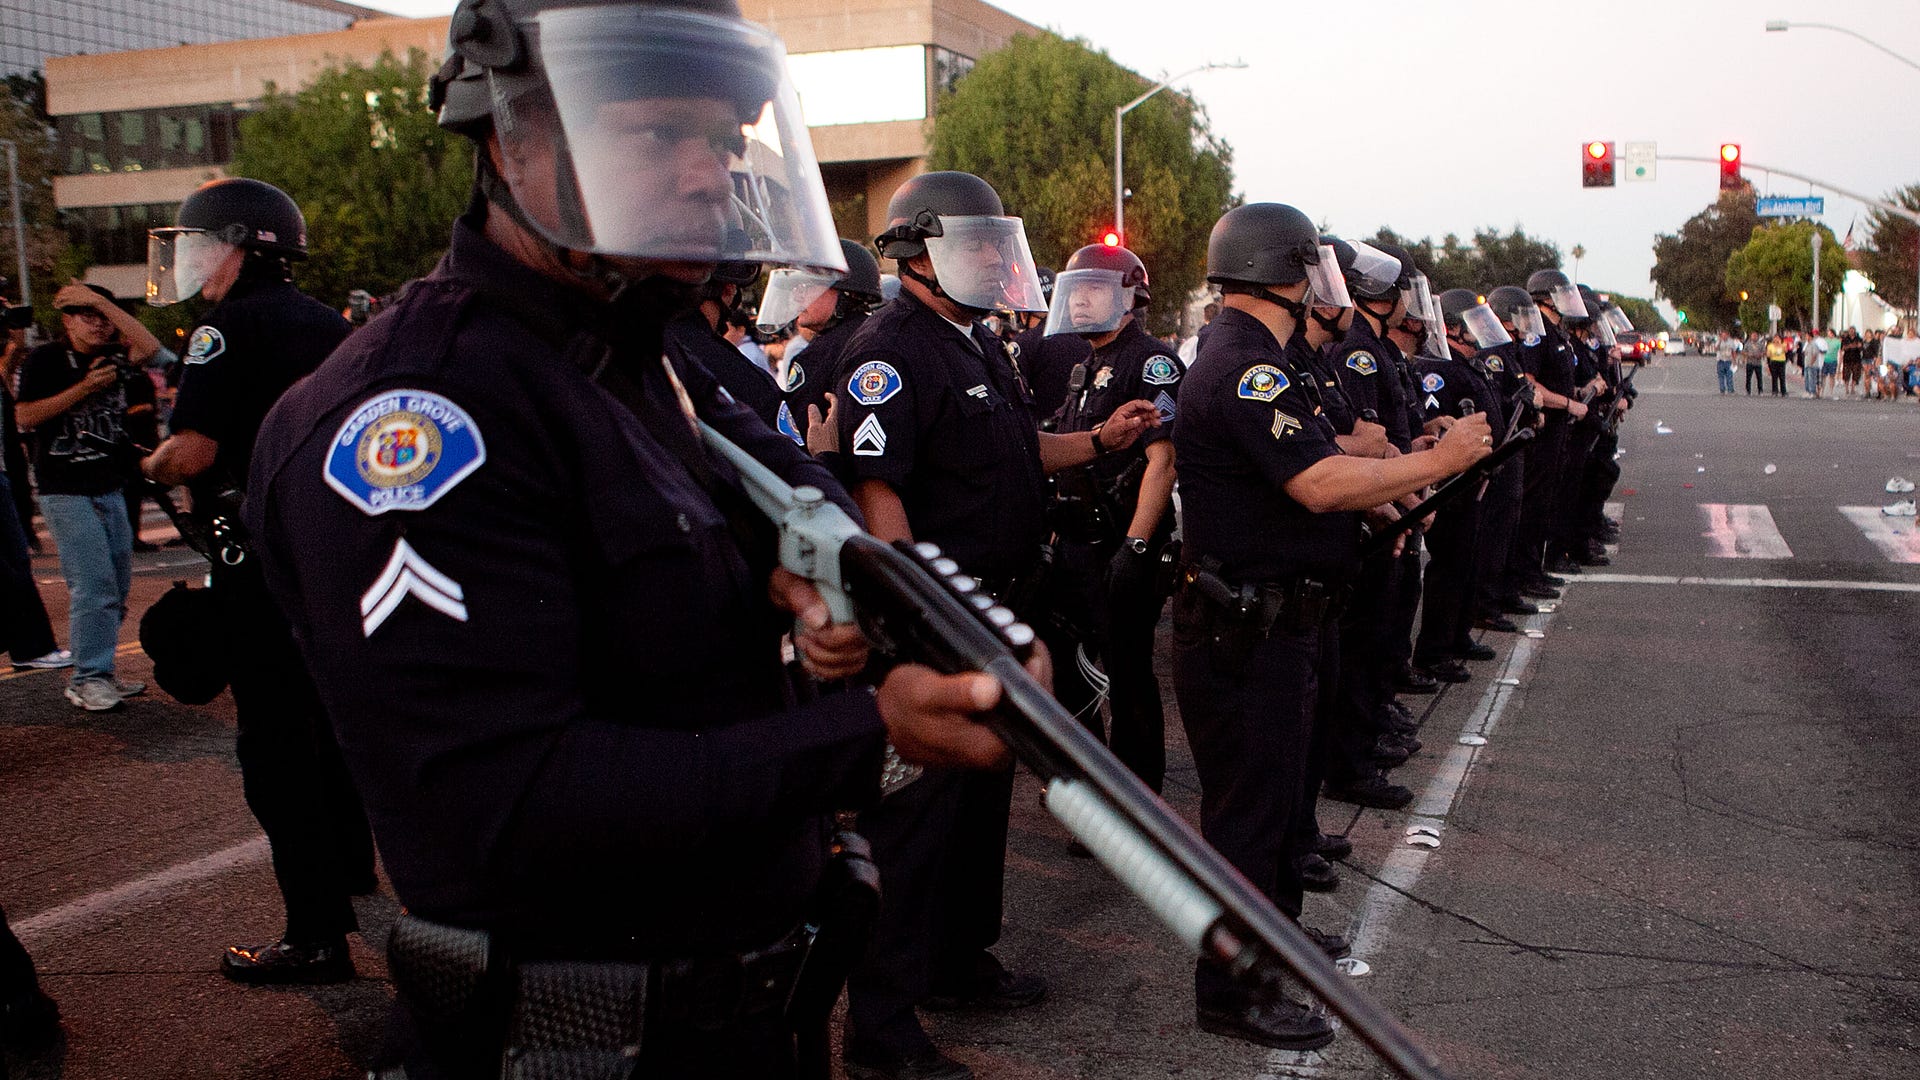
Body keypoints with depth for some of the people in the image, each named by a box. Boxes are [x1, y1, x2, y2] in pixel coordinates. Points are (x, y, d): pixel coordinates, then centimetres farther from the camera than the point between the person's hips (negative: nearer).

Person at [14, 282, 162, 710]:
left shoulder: (115, 358, 11)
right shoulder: (46, 359, -2)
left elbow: (149, 347, -7)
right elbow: (26, 415, -9)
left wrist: (104, 302, -6)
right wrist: (84, 387, -15)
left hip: (110, 487, 6)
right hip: (66, 490, -6)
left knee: (117, 586, 10)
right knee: (93, 583, -12)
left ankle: (100, 673, 20)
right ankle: (88, 678, -6)